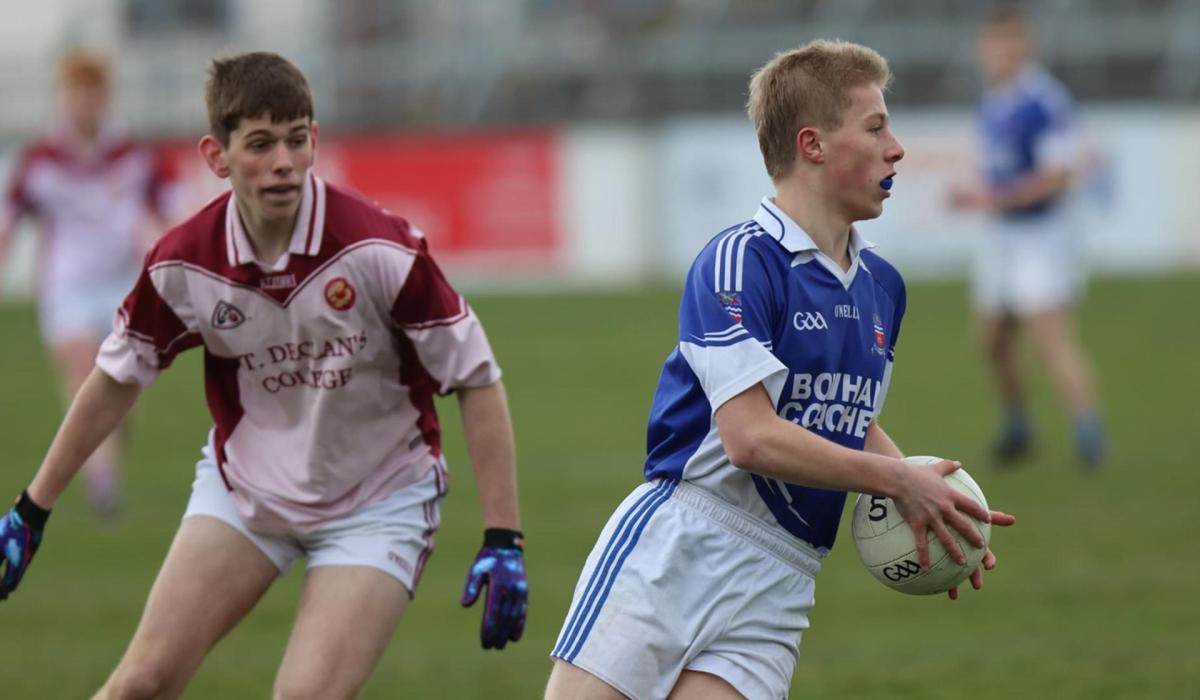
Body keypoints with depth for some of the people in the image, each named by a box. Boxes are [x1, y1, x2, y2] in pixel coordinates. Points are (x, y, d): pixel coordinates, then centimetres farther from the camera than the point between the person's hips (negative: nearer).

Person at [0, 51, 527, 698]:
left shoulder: (379, 250, -25)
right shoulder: (182, 264, -15)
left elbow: (477, 380, -16)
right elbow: (116, 379, 3)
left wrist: (502, 542, -19)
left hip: (376, 504, -3)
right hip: (242, 490, 3)